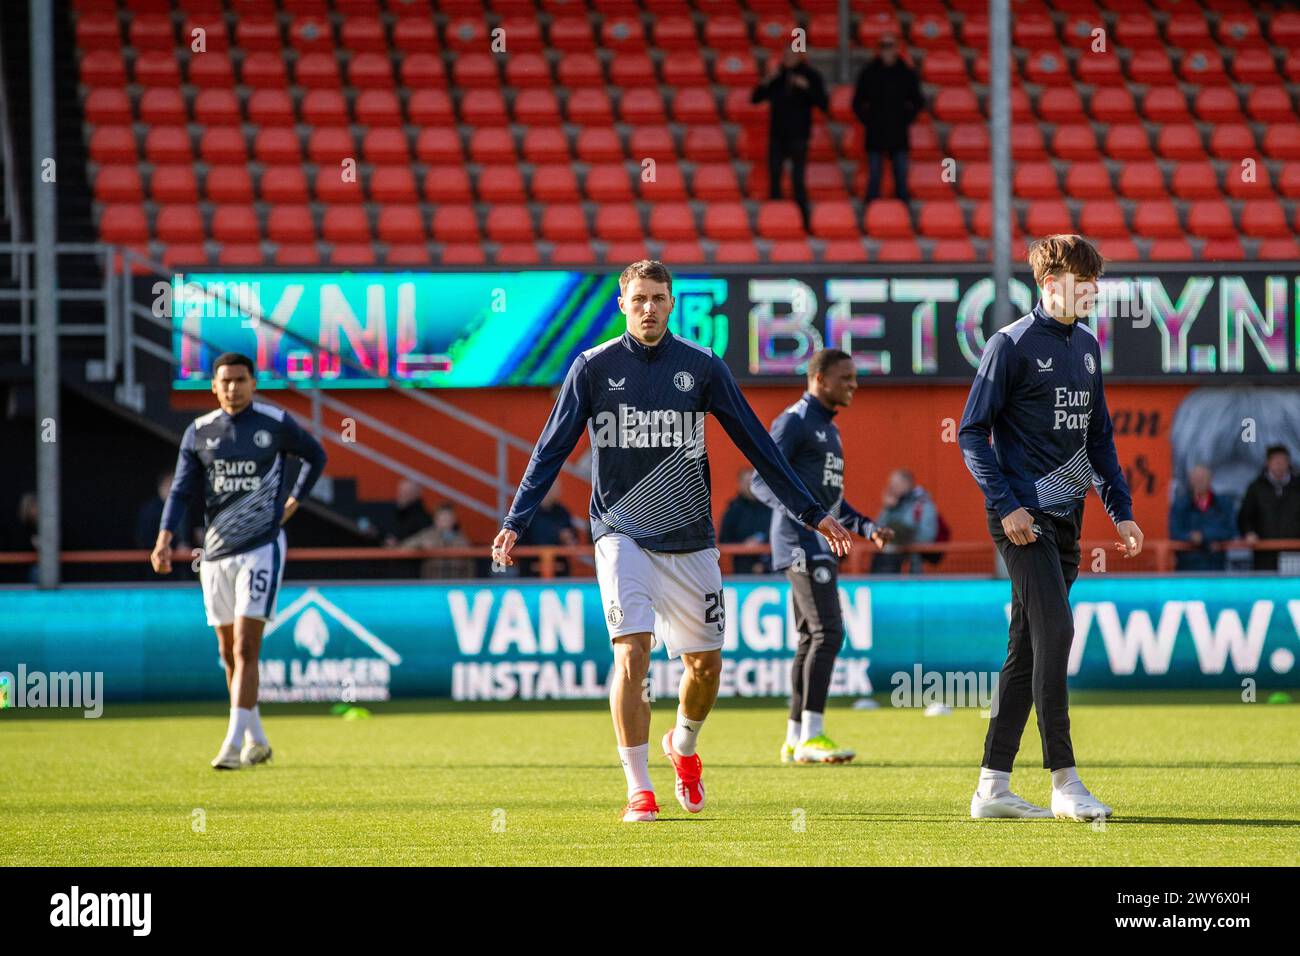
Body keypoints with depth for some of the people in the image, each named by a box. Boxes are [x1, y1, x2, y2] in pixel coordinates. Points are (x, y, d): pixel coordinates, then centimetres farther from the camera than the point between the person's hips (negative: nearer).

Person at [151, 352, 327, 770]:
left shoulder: (276, 423, -2)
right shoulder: (198, 432, 5)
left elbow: (316, 456, 15)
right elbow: (180, 491, 1)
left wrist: (293, 502, 5)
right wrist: (165, 539, -13)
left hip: (262, 548, -4)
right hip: (216, 551, 4)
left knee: (245, 649, -13)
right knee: (229, 654, 8)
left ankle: (233, 744, -17)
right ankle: (256, 741, 21)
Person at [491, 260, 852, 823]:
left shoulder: (702, 367, 3)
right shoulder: (593, 367, -1)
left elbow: (756, 445, 7)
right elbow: (552, 448, 1)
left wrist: (812, 513, 6)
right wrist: (516, 520, -10)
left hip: (689, 538, 2)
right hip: (621, 533, -2)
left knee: (705, 662, 5)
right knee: (631, 651, -17)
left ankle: (684, 746, 37)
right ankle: (638, 790, -12)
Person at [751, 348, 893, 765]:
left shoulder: (828, 430, 22)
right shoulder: (793, 422, -8)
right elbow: (762, 482, -17)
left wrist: (867, 528, 20)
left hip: (821, 548, 10)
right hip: (800, 544, -10)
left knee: (811, 639, 9)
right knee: (827, 631, -17)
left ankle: (794, 740, 12)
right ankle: (811, 735, -19)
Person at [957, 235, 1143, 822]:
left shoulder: (1086, 345, 15)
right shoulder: (1012, 344, -7)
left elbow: (1098, 436, 23)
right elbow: (973, 432, -8)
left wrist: (1120, 509, 15)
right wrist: (1005, 506, -15)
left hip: (1065, 518, 8)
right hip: (1024, 517, -8)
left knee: (1027, 649, 8)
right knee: (1054, 632, -15)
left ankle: (993, 786, 11)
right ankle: (1064, 783, -15)